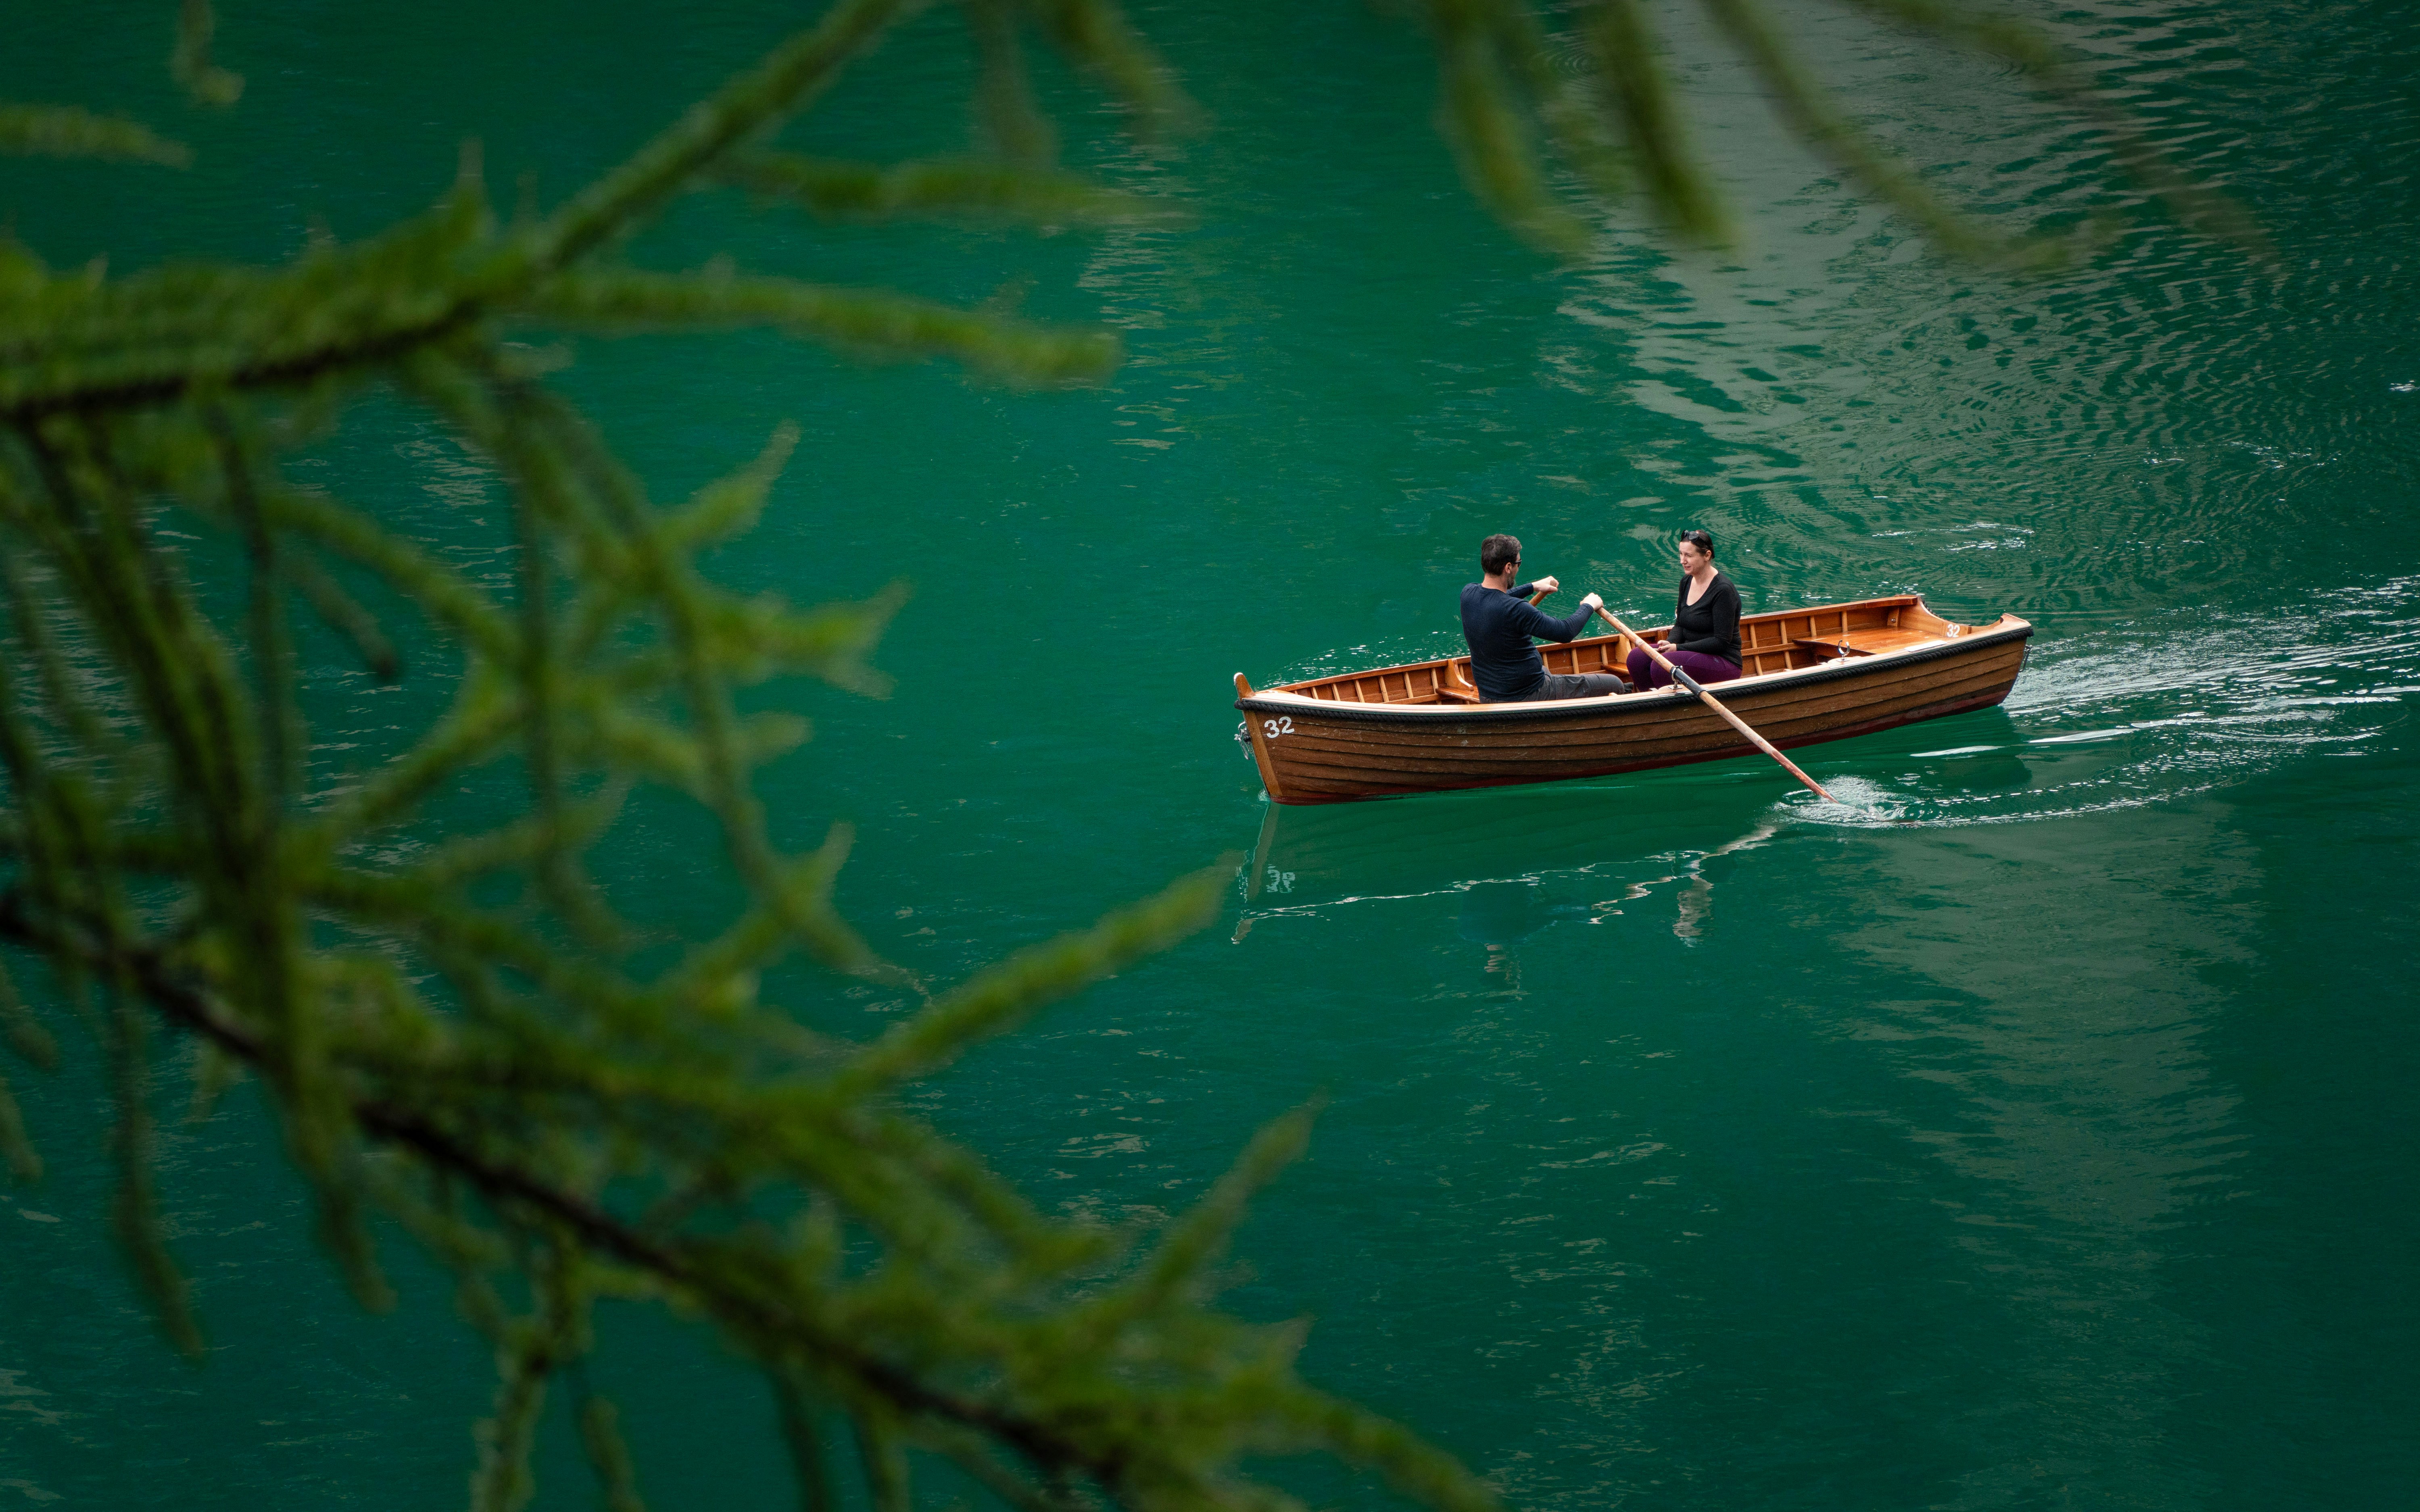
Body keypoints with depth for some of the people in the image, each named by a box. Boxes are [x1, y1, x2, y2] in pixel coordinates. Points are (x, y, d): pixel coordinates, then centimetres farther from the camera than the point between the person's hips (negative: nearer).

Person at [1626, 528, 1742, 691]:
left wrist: (1679, 648, -19)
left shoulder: (1723, 590, -16)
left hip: (1724, 663, -8)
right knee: (1637, 657, -13)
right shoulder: (1687, 582, 9)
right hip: (1693, 655, 8)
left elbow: (1721, 641, -18)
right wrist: (1670, 644, -6)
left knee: (1662, 666, -31)